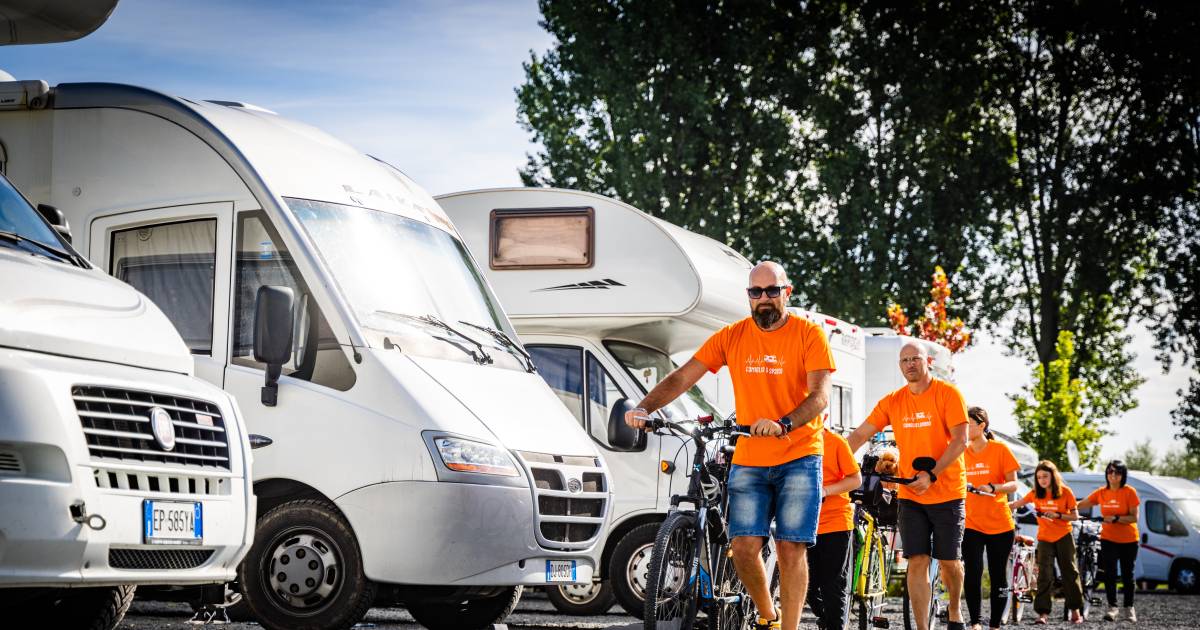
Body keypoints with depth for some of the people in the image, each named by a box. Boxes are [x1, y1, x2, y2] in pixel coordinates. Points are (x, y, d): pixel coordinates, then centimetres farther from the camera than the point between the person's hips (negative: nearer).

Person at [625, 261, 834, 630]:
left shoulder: (809, 335, -5)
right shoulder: (732, 336, 3)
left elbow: (820, 394, -16)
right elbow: (681, 378, 0)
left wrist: (783, 425, -35)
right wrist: (645, 408, -18)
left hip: (798, 457, -2)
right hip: (748, 461, 2)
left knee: (791, 547, -7)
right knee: (744, 546, -7)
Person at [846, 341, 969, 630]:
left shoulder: (948, 394, -7)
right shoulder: (892, 402, 3)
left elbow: (960, 440, -13)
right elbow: (860, 435, 4)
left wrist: (932, 475, -21)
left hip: (947, 492, -2)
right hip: (911, 495, 2)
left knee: (949, 561, 5)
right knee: (917, 562, -4)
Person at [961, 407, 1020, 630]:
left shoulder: (1000, 449, -4)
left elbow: (1013, 484, -8)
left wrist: (992, 488, -25)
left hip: (1000, 525, -1)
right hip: (971, 524, 1)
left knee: (998, 577, 5)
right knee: (972, 573, -15)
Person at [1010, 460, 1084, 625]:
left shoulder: (1065, 492, -8)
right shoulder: (1035, 494, -2)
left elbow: (1075, 516, -5)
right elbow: (1016, 504, -1)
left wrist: (1058, 515, -21)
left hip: (1064, 536, -1)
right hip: (1044, 538, 1)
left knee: (1069, 572, 4)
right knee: (1044, 575, -7)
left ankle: (1076, 610, 16)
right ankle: (1043, 613, -10)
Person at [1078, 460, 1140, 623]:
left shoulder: (1129, 492, -9)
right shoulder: (1101, 492, 0)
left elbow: (1134, 518, -13)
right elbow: (1080, 505, 3)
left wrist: (1115, 518, -26)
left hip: (1128, 540, -2)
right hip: (1108, 539, 2)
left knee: (1127, 575, 8)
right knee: (1109, 573, -9)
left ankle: (1129, 608, 21)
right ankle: (1112, 607, -1)